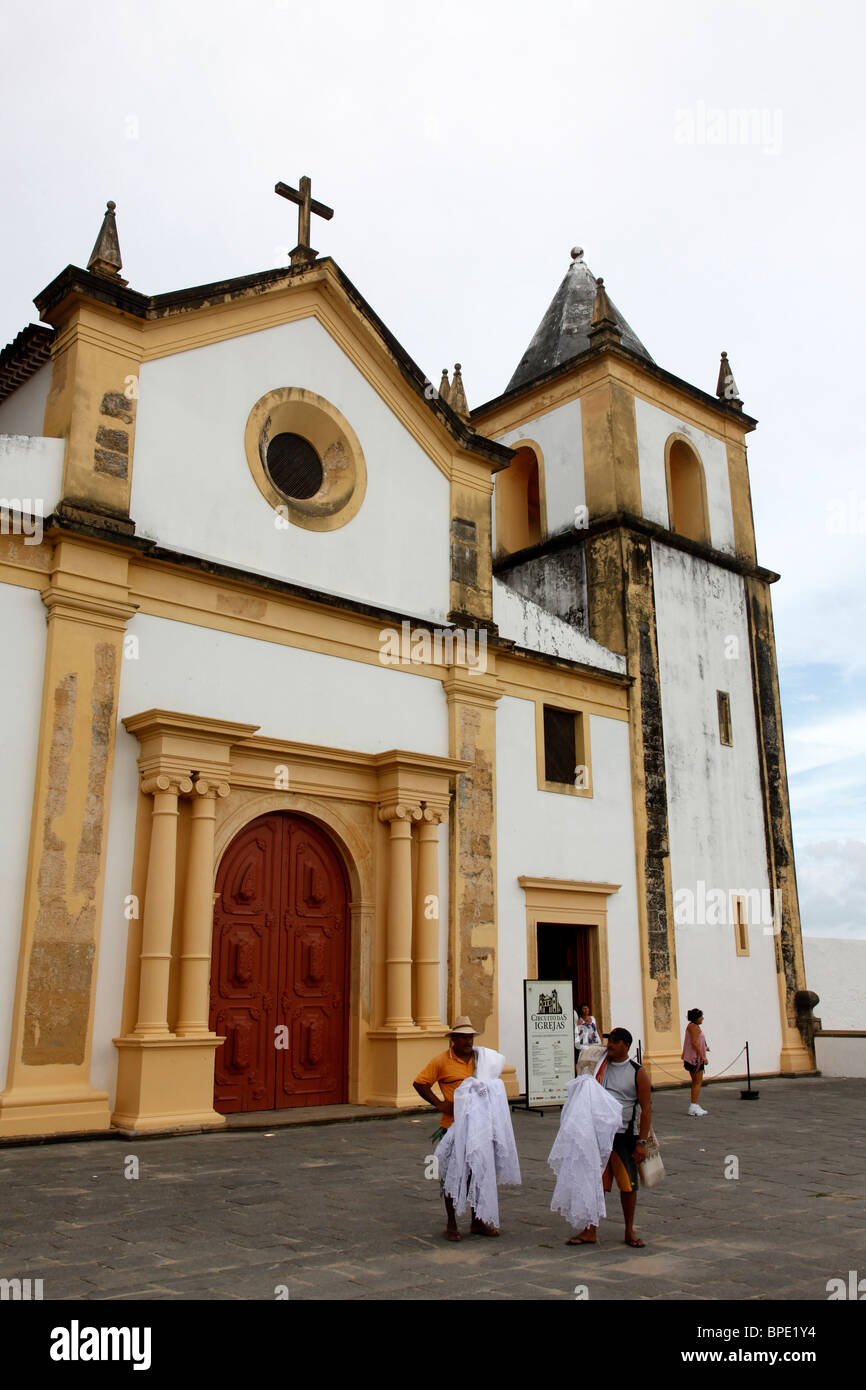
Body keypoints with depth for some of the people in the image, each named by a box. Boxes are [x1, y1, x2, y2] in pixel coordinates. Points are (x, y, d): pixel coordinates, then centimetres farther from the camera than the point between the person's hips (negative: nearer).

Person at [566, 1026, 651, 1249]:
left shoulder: (637, 1073, -2)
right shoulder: (599, 1066, 6)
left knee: (628, 1185, 5)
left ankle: (629, 1232, 22)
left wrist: (642, 1141, -9)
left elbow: (646, 1109, -3)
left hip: (623, 1136, -2)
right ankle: (590, 1232, 13)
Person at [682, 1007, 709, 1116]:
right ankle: (694, 1106, -7)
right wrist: (703, 1056, -20)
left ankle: (694, 1107, 17)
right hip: (696, 1058, -11)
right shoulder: (694, 1027, -15)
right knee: (698, 1082, -7)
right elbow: (694, 1043, -22)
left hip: (692, 1058, 11)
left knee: (695, 1082, 13)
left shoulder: (691, 1026, 17)